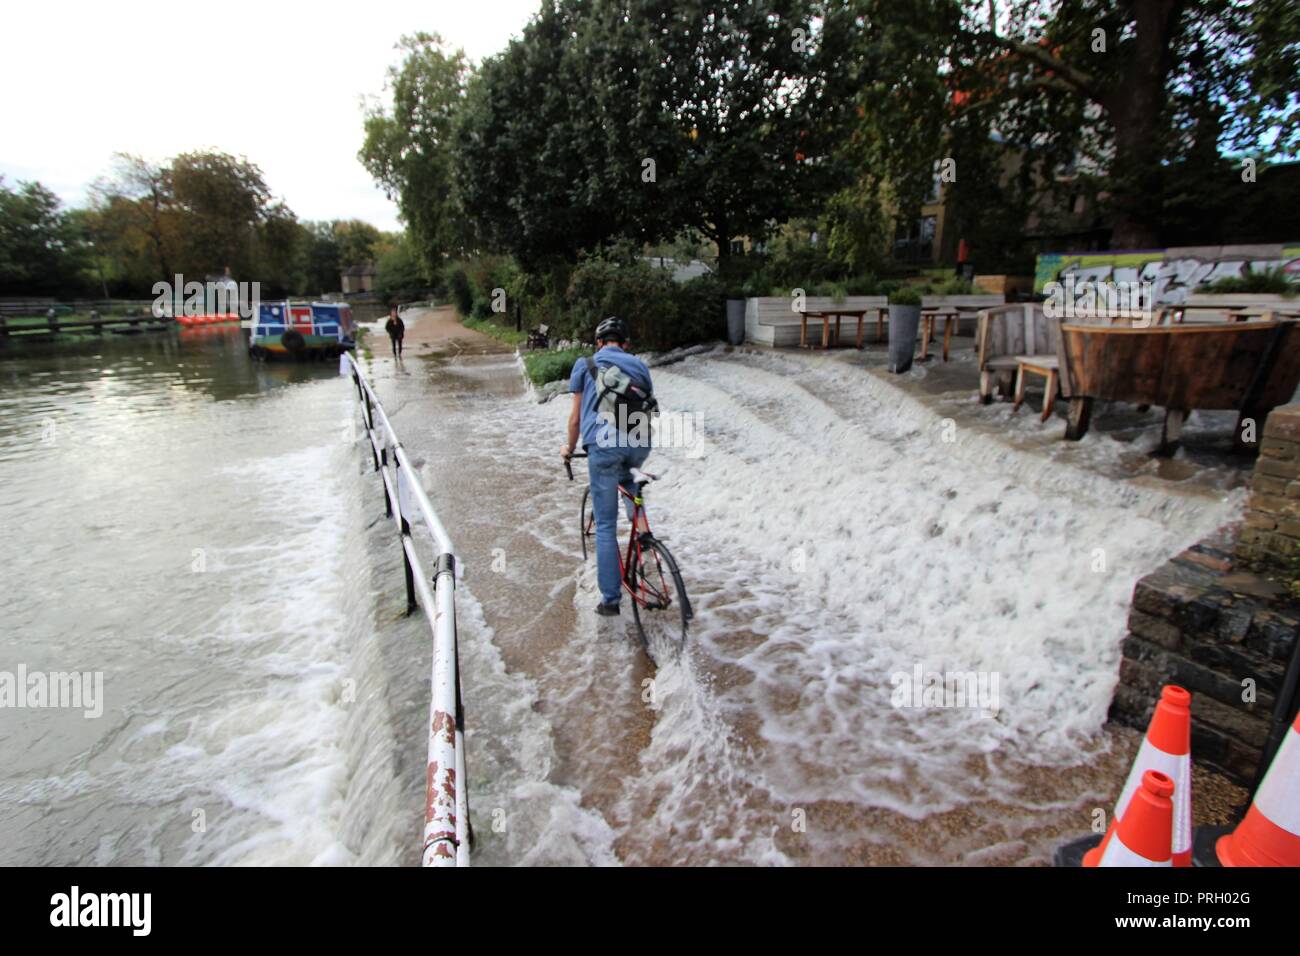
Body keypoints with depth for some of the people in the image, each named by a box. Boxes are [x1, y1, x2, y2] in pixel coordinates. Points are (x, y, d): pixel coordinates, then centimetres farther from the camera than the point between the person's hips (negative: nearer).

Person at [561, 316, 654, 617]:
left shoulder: (585, 364, 16)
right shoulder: (639, 364, 21)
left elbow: (576, 416, 15)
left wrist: (570, 448, 32)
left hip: (603, 445, -2)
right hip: (640, 443, 3)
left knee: (605, 526, 6)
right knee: (625, 473, 40)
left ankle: (610, 599, 9)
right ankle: (641, 525, 23)